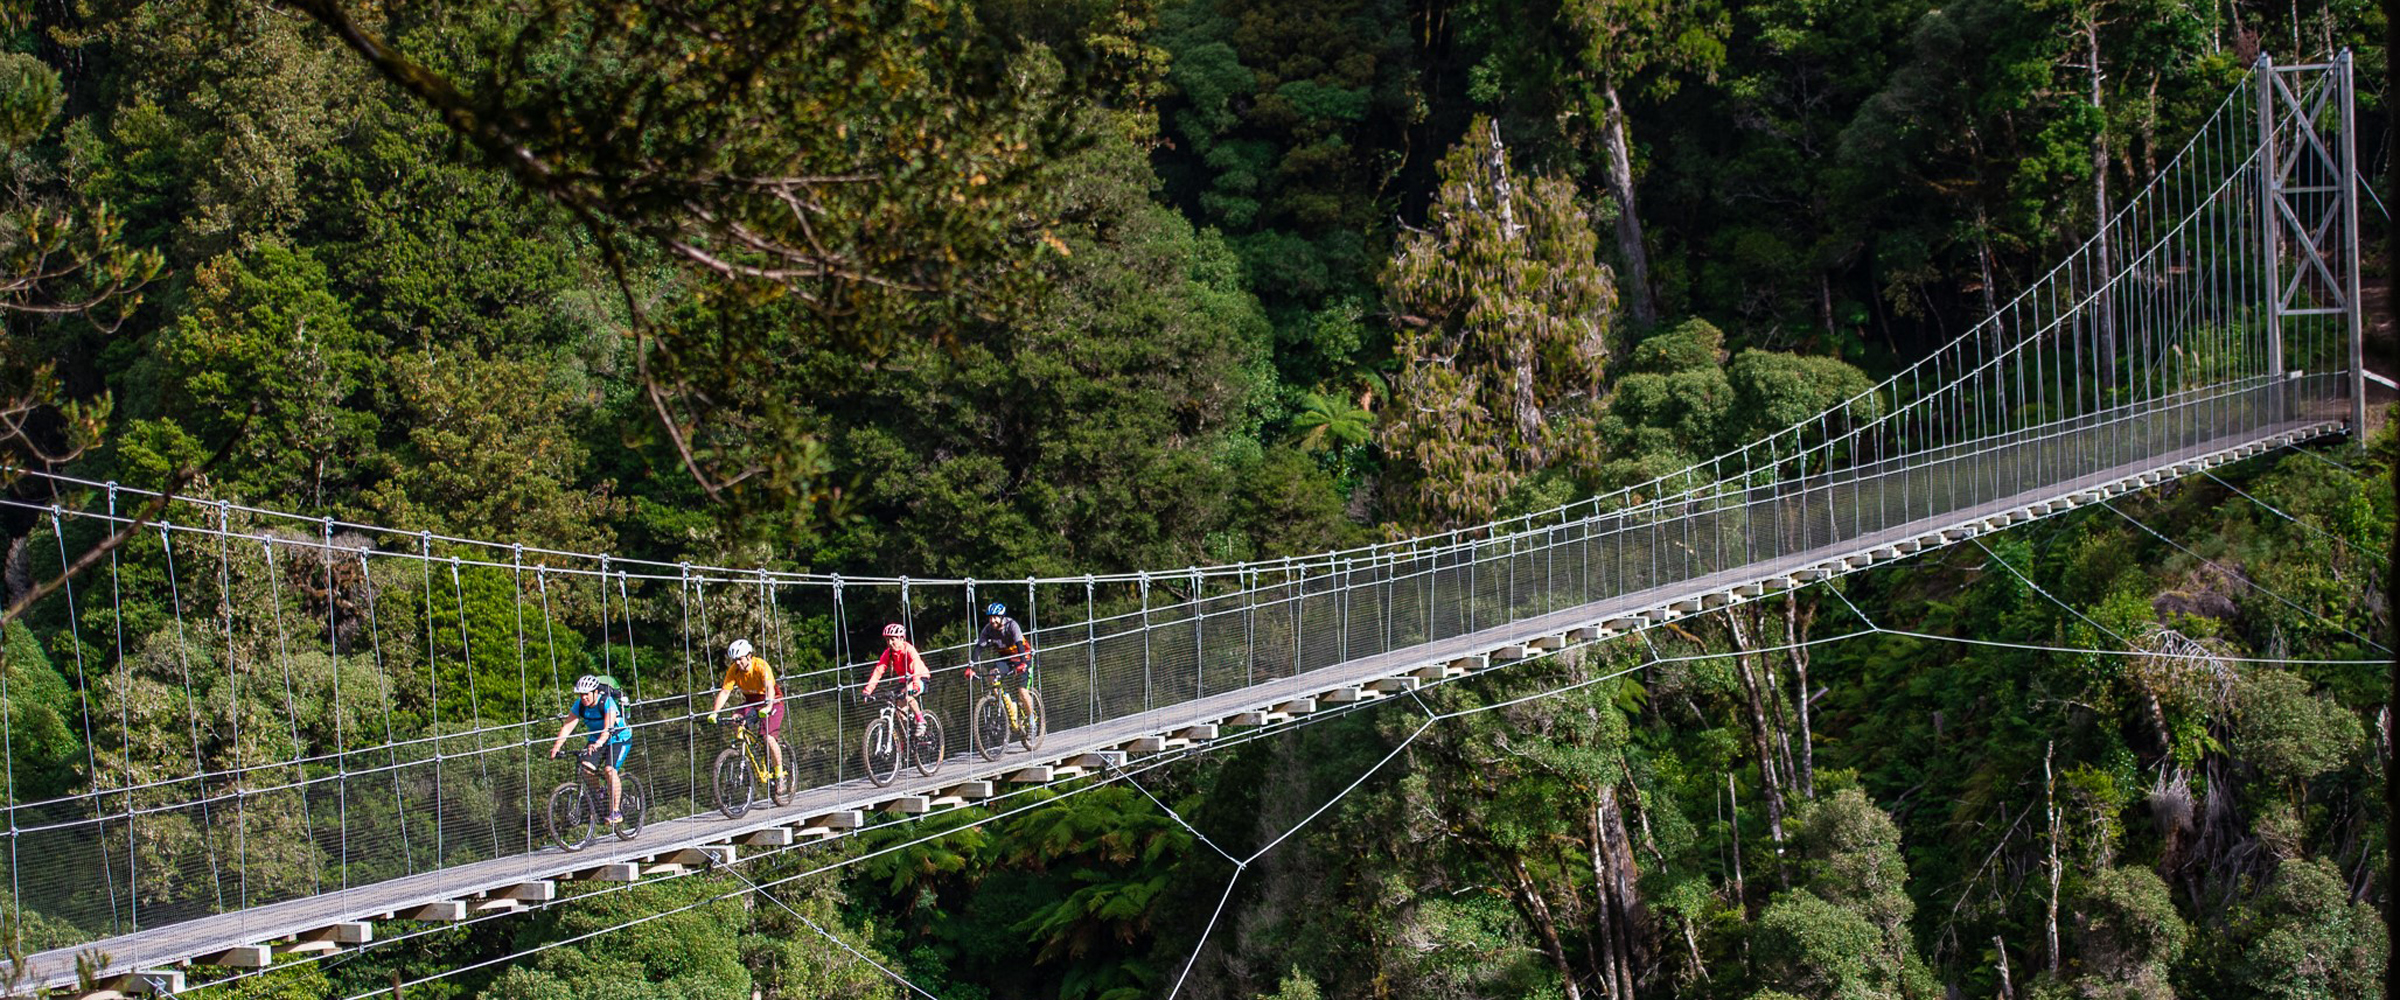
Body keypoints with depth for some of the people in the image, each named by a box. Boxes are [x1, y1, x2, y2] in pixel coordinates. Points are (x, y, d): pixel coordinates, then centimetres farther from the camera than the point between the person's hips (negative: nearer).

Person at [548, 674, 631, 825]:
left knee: (609, 770, -26)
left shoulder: (607, 703, -28)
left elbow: (608, 729, -40)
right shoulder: (579, 705, -12)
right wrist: (556, 746, -33)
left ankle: (616, 811, -18)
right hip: (596, 738, 6)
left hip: (619, 739, -6)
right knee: (586, 767, -18)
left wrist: (598, 744, -58)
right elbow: (568, 726, -19)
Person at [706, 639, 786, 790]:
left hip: (772, 702, -5)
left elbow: (769, 687, -39)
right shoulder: (733, 670, -13)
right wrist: (714, 712, -34)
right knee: (735, 720, -23)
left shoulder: (761, 666, -27)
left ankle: (779, 772, -3)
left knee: (768, 737, -21)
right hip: (751, 702, 5)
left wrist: (768, 707, -56)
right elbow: (725, 691, -20)